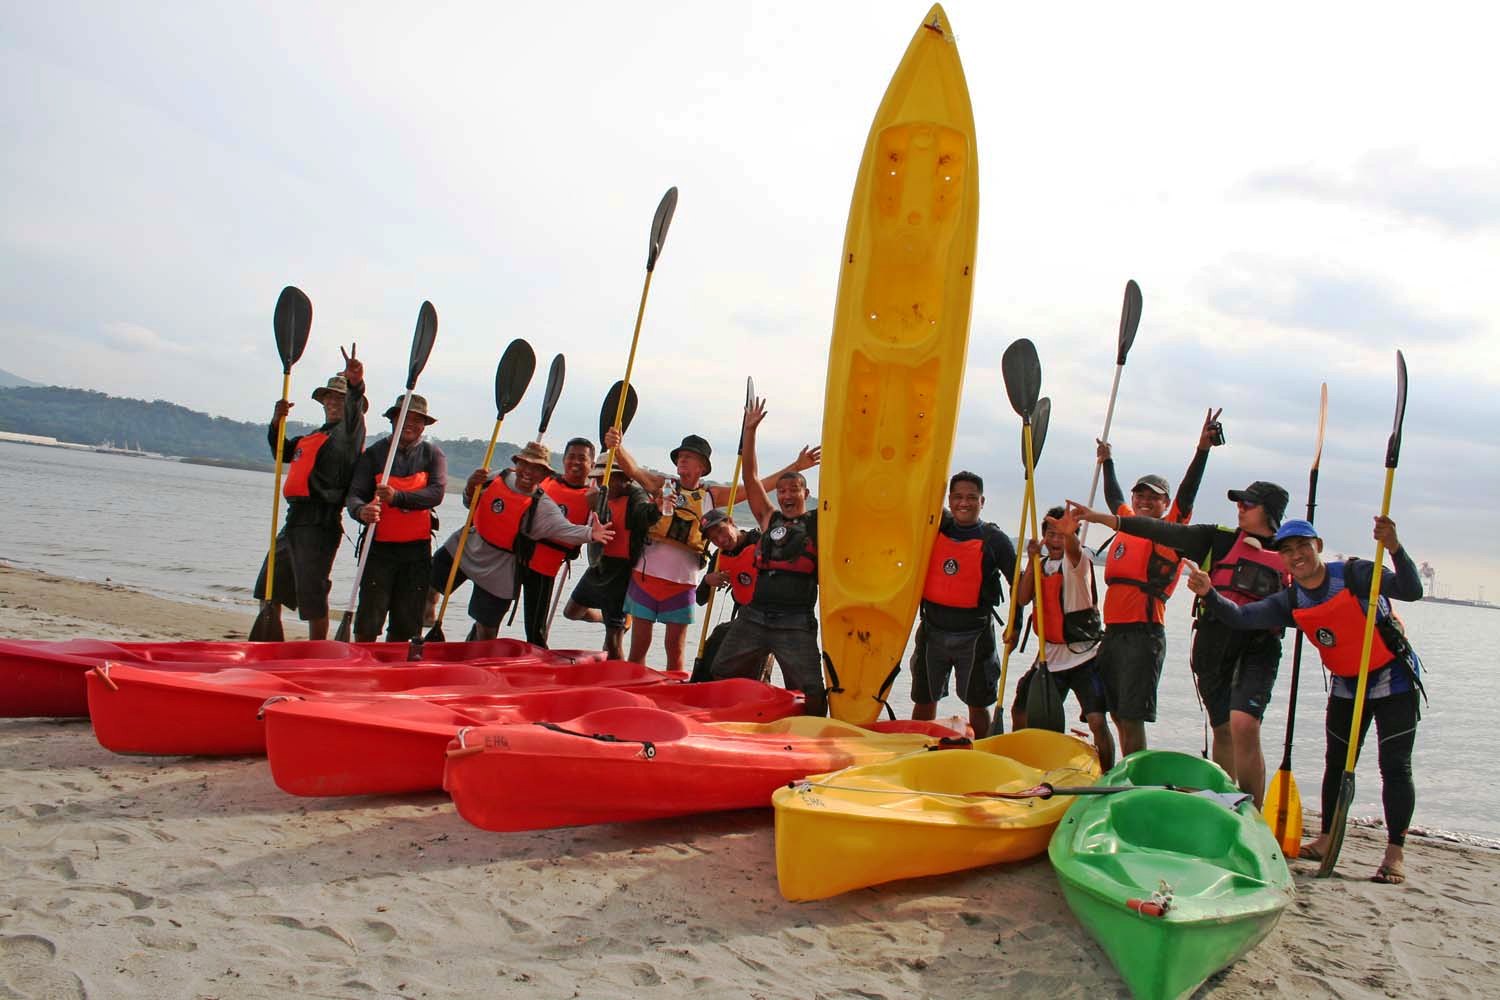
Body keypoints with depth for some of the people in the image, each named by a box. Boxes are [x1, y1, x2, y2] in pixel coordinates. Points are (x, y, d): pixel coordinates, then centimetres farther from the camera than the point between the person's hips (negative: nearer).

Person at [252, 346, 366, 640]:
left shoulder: (348, 432, -4)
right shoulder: (312, 437, 24)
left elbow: (354, 412, -25)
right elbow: (281, 451, 24)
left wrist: (356, 386, -46)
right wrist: (277, 422, 5)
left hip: (320, 524, -9)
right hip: (295, 519, 9)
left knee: (311, 594, -7)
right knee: (268, 584, 19)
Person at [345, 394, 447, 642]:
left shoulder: (432, 454, 5)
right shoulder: (374, 453, 2)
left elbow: (436, 493, -11)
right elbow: (354, 494, -7)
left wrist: (397, 497, -27)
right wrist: (361, 510, -31)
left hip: (417, 549, 2)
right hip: (379, 548, -1)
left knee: (405, 626, 7)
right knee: (368, 624, -5)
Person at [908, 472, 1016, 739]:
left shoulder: (994, 539, -4)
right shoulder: (936, 527, 4)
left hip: (974, 634, -3)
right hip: (933, 630, 3)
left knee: (977, 704, 7)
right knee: (924, 700, 11)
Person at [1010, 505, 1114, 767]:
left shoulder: (1077, 561, -7)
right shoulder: (1042, 565, 11)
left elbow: (1073, 550, -33)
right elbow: (1022, 599, -3)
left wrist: (1069, 534, -56)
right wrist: (1032, 561, -11)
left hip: (1083, 655, -6)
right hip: (1050, 655, 6)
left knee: (1097, 720, -17)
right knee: (1021, 712, 11)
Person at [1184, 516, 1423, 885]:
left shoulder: (1356, 574, -19)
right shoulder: (1289, 602, -6)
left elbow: (1412, 591, -30)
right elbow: (1241, 617, -18)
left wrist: (1395, 549, -46)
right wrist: (1209, 594, -35)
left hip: (1394, 679, -5)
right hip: (1346, 685, 5)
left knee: (1395, 767, -5)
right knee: (1337, 763, 12)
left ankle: (1395, 851, 3)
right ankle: (1327, 838, 25)